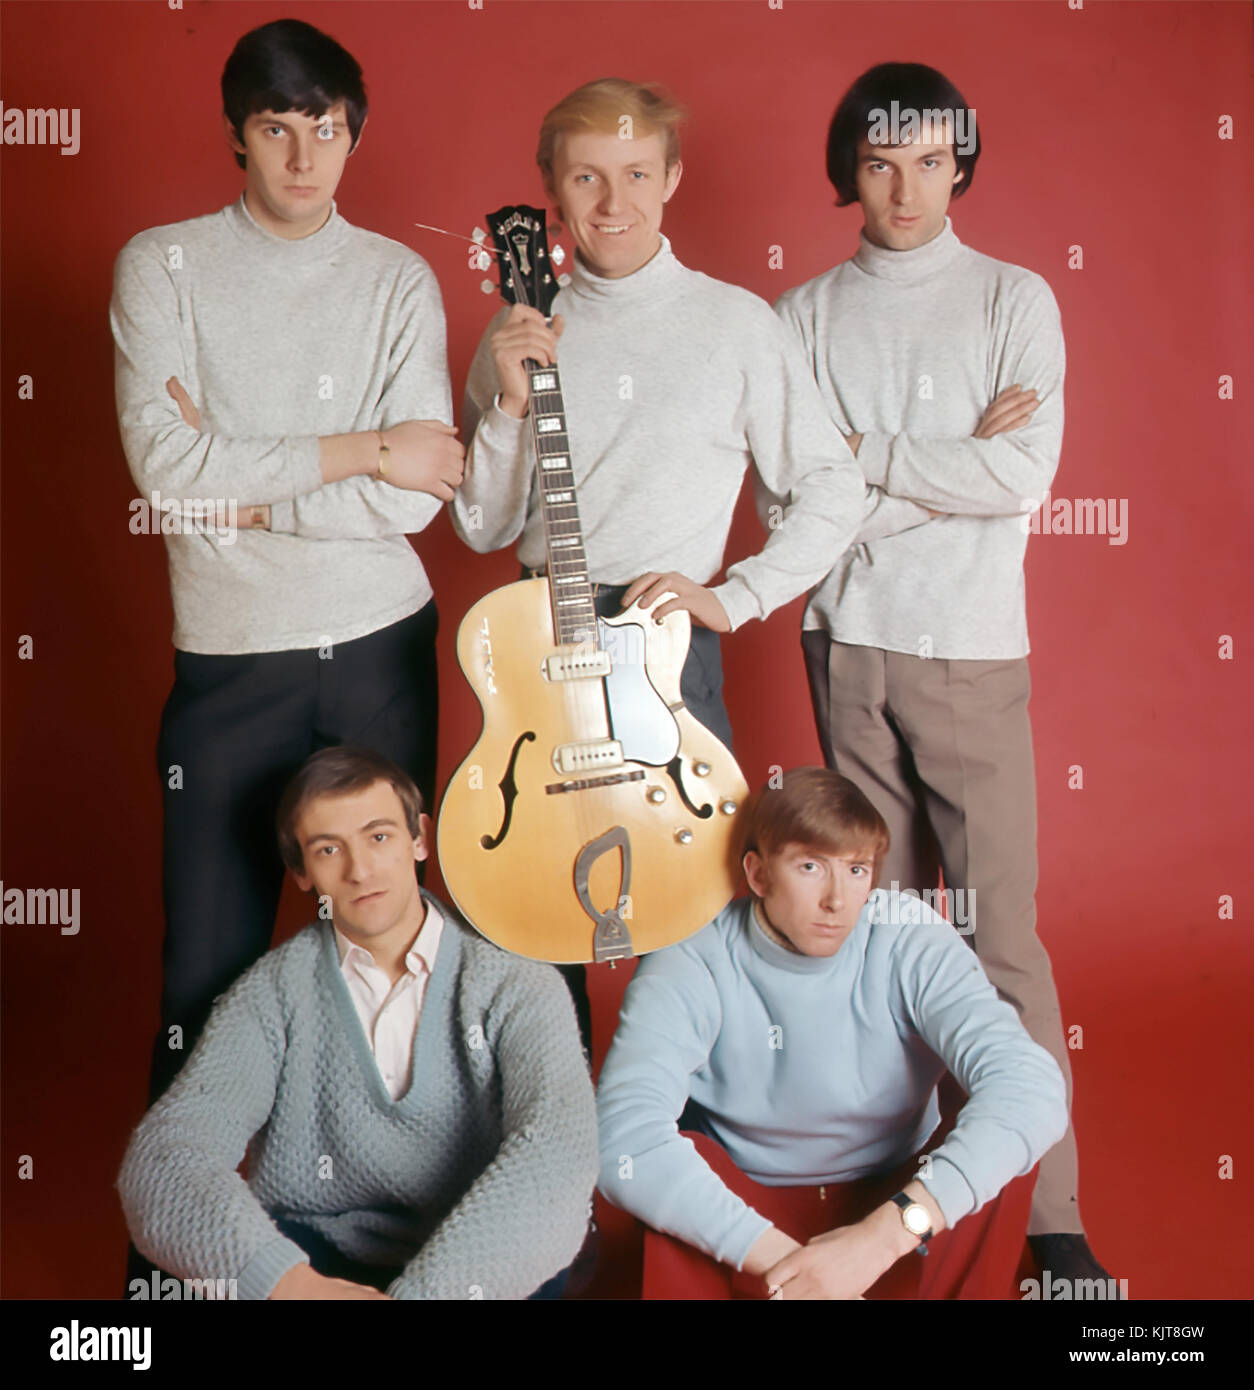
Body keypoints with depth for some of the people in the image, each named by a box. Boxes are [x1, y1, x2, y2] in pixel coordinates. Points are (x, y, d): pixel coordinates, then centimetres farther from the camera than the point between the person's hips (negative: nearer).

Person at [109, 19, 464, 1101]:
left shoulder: (397, 279, 4)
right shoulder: (163, 265, 2)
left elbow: (417, 496, -6)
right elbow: (164, 464, -13)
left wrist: (234, 492, -11)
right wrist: (365, 452, -11)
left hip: (381, 646, 1)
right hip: (230, 656, -1)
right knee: (211, 959, 4)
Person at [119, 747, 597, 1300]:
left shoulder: (516, 990, -2)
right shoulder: (272, 995, 2)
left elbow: (559, 1152, -19)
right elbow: (165, 1154, -13)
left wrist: (426, 1288, -34)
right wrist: (282, 1277, -32)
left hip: (478, 1270, 0)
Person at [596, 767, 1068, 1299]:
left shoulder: (912, 943, -16)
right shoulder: (691, 963, -18)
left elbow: (1033, 1086, -32)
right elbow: (624, 1142, -32)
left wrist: (884, 1234, -42)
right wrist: (776, 1256, -40)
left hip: (893, 1204, 1)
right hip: (748, 1209, 0)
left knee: (1009, 1134, -27)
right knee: (677, 1158, -32)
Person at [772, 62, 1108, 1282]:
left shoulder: (1012, 300, 4)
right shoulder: (806, 316, 8)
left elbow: (1027, 474, -10)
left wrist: (868, 456, -7)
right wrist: (953, 463, -8)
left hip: (970, 649, -2)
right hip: (847, 643, 2)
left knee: (1000, 931, -2)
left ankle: (1049, 1208, 7)